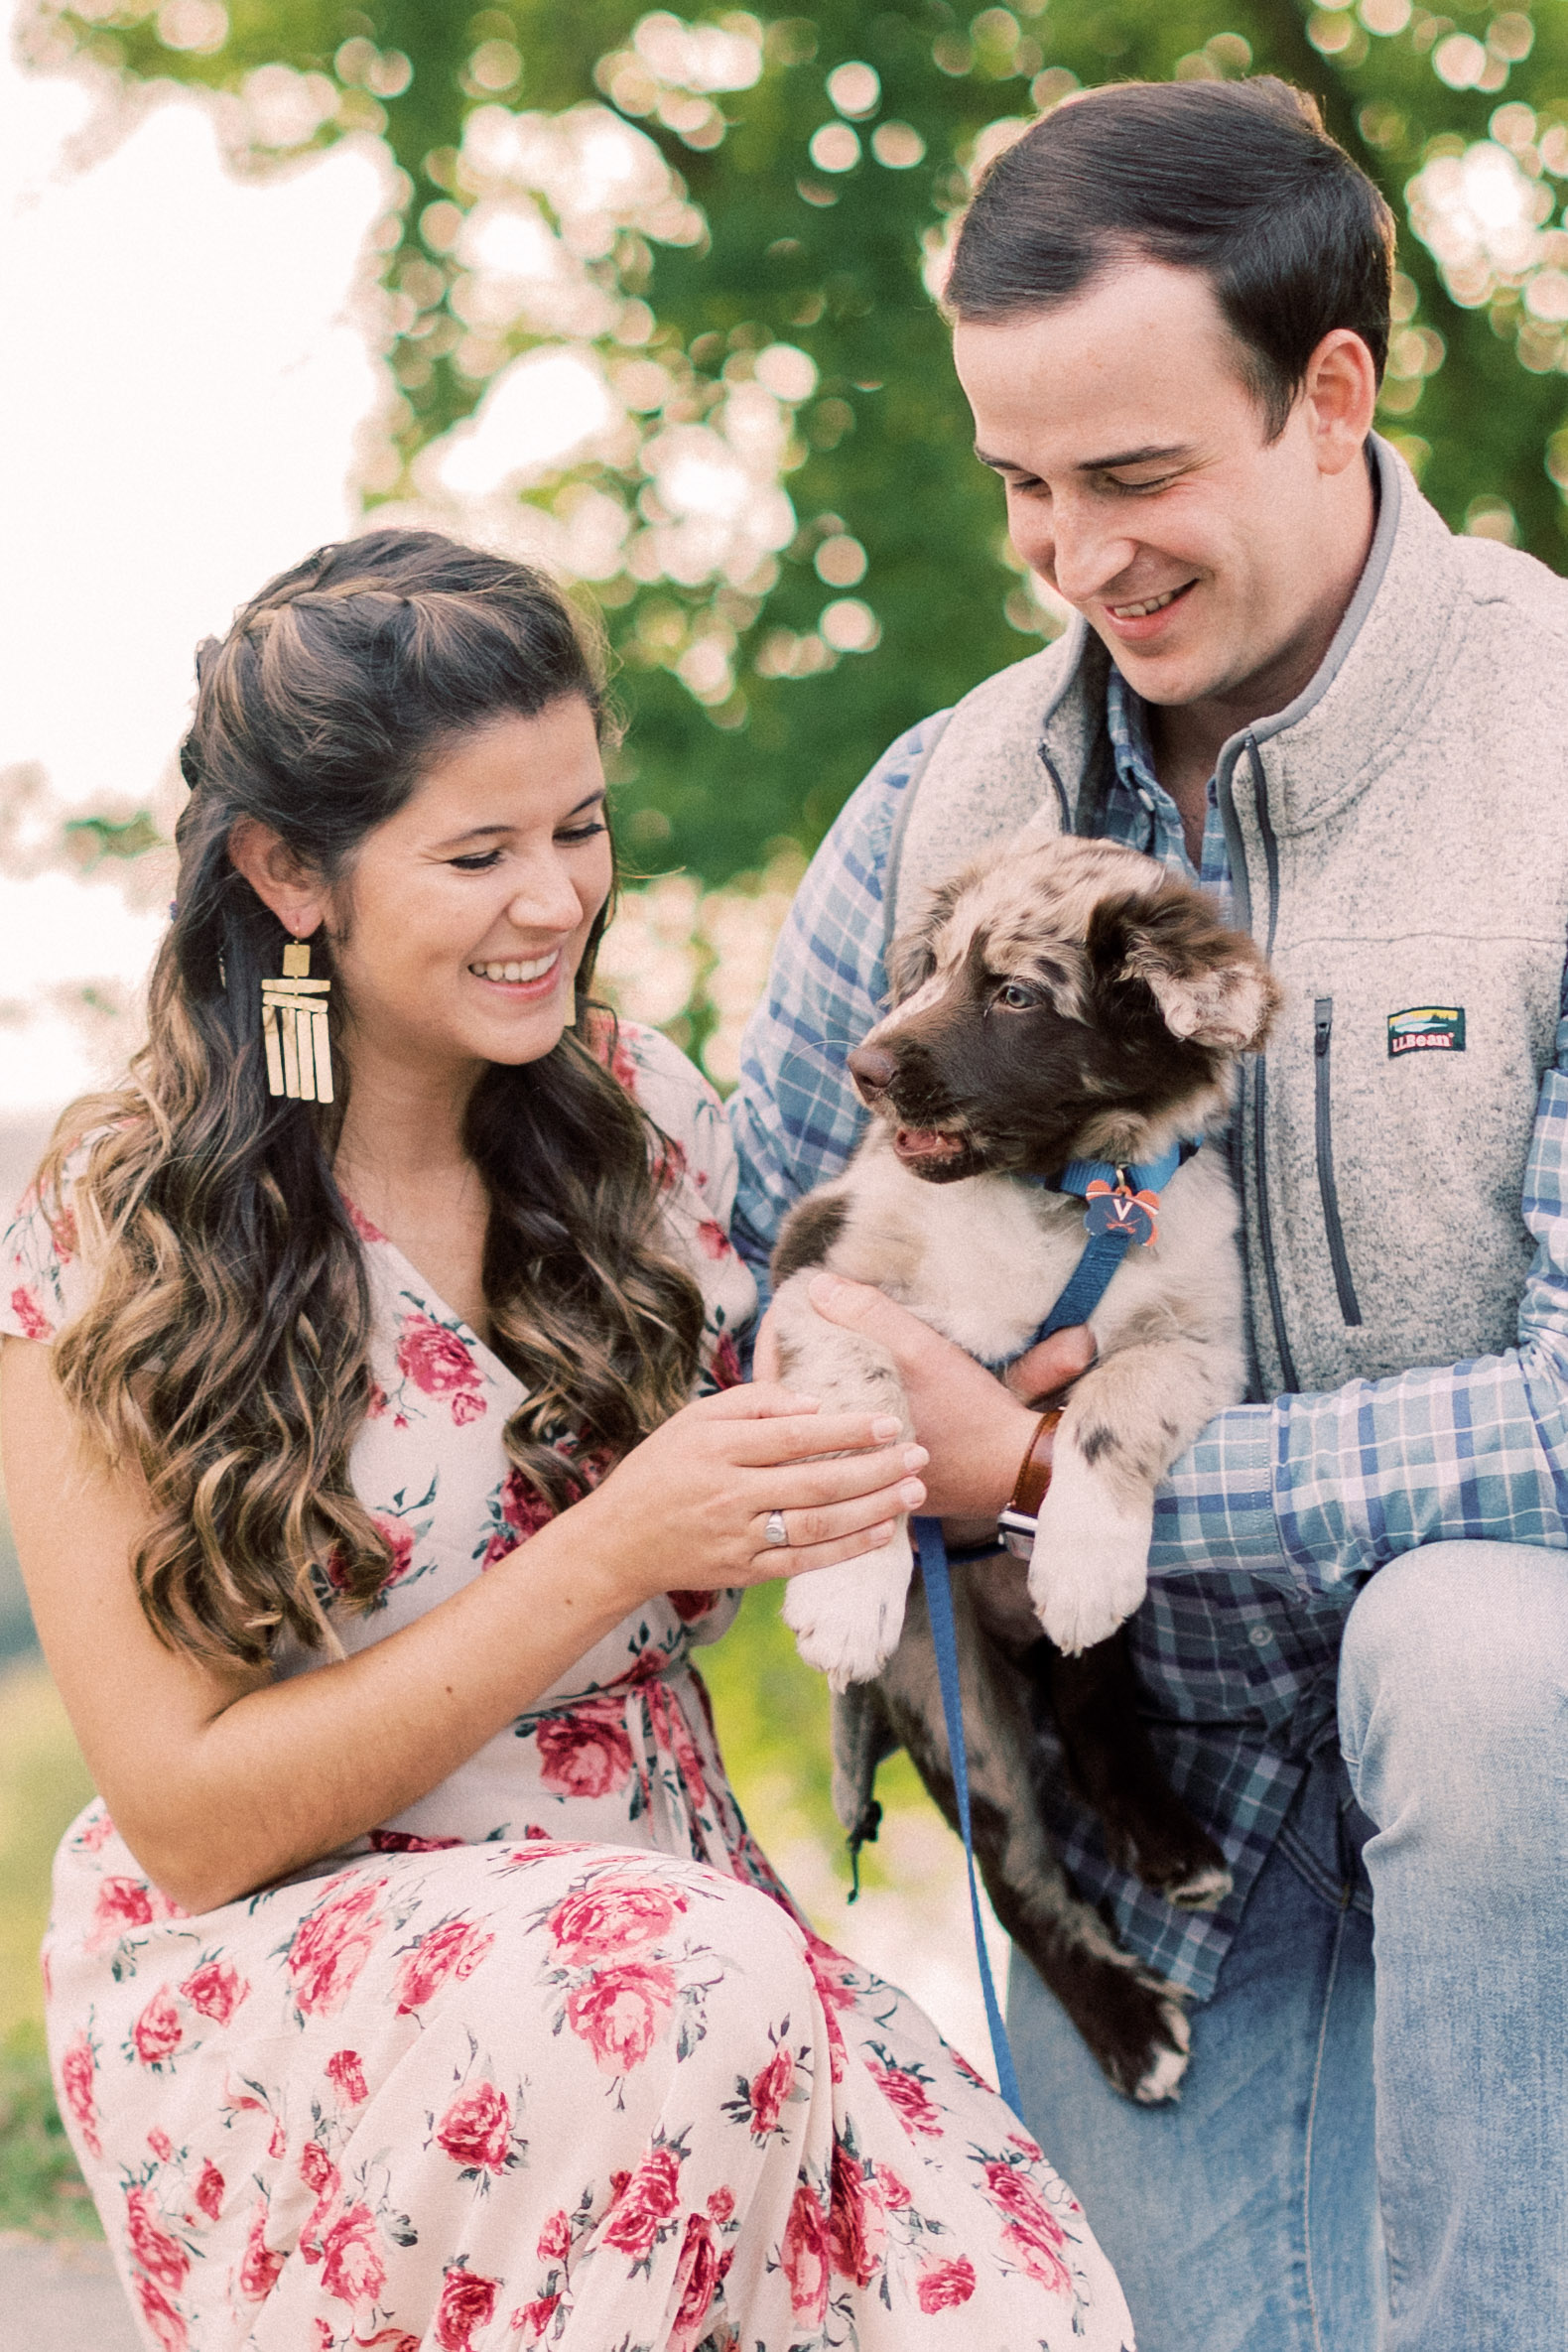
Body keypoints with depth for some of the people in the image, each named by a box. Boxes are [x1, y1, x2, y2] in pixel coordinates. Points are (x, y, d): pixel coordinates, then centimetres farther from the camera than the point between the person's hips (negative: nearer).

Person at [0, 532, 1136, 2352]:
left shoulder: (646, 1115, 4)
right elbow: (187, 1820, -10)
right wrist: (608, 1553, -19)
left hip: (673, 1917, 3)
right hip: (267, 1986, -2)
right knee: (701, 1979, -34)